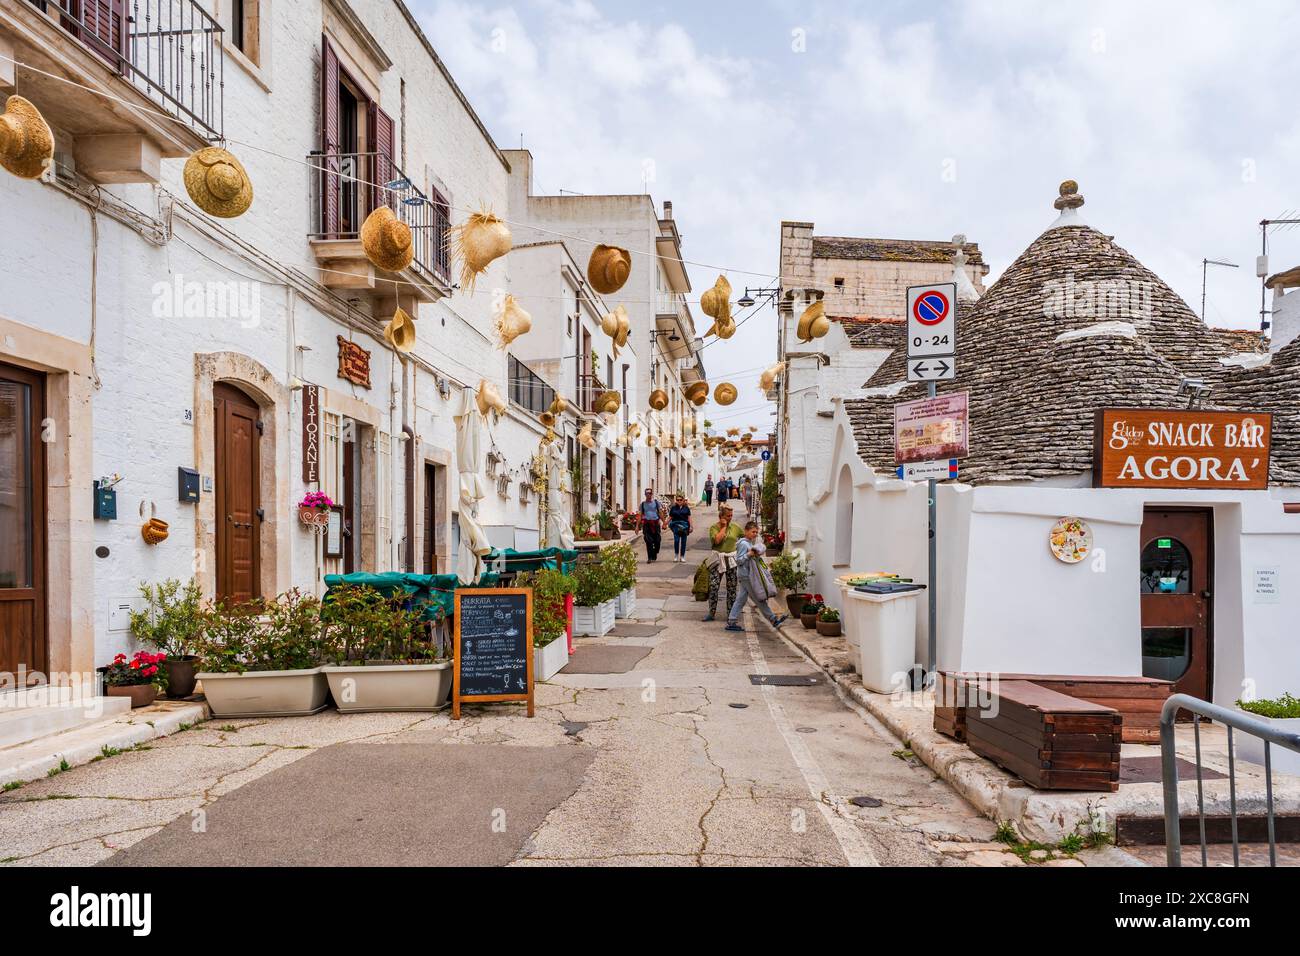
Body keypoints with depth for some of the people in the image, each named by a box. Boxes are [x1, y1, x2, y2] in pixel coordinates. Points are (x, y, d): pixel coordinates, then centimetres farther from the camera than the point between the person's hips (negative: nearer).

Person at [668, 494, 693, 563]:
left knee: (683, 542, 5)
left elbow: (689, 518, 7)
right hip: (676, 525, -1)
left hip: (684, 525, 1)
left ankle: (682, 557, 14)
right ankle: (676, 555, 5)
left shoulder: (686, 508, 7)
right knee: (676, 540, -11)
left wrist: (691, 526, 0)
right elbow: (670, 517, 7)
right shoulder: (673, 508, 6)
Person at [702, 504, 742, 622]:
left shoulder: (735, 527, 4)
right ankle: (712, 613, 3)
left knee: (731, 588, 5)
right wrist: (723, 527, -12)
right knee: (713, 587, -6)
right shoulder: (714, 527, -2)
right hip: (718, 560, -2)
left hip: (732, 560, 2)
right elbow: (717, 540, -20)